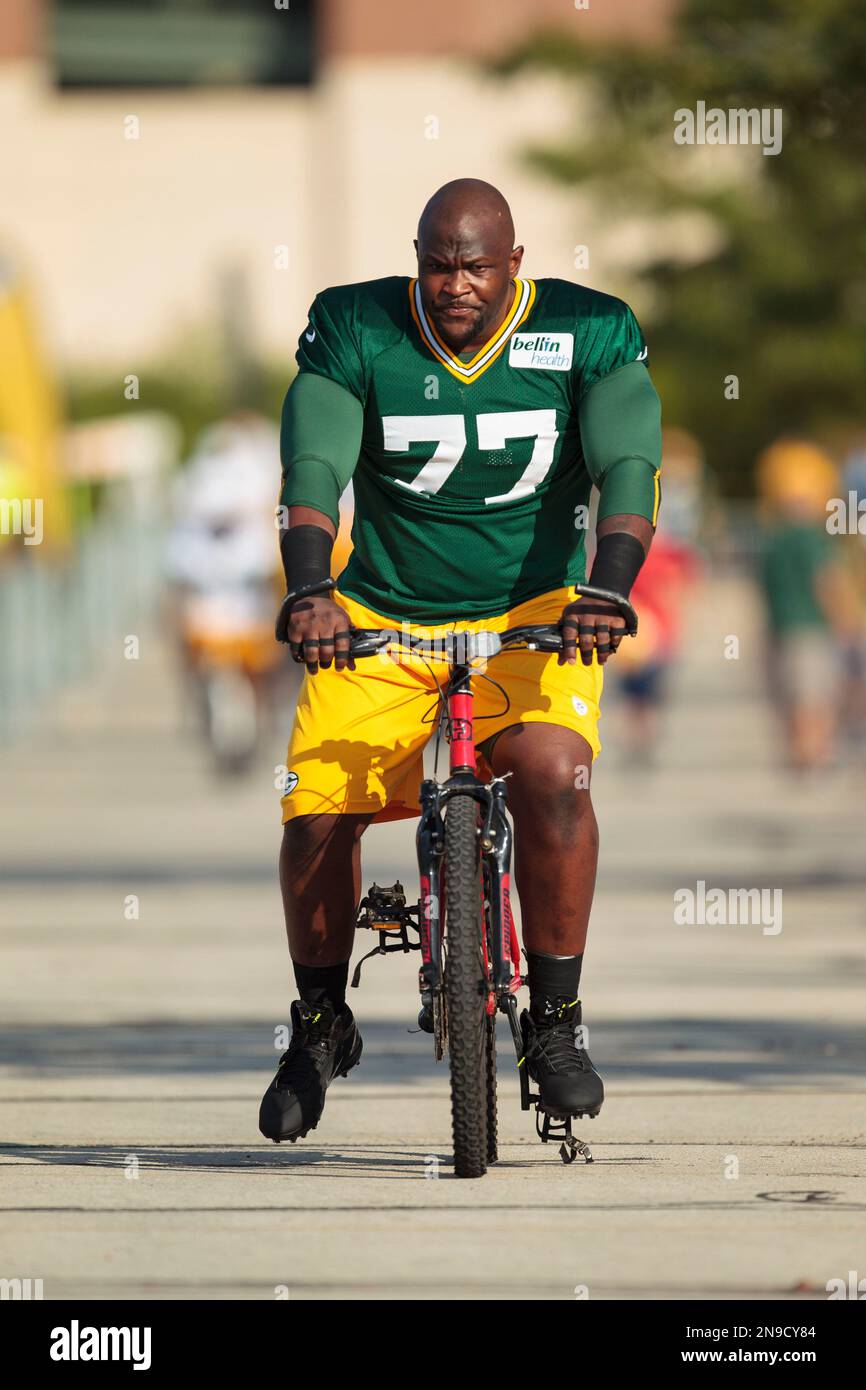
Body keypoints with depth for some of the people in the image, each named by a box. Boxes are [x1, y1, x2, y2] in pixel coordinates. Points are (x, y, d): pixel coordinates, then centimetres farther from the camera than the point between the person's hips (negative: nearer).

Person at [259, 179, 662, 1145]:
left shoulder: (589, 334, -7)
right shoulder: (354, 332, -7)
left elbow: (627, 468, -17)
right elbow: (313, 469, -17)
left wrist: (607, 593, -34)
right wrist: (307, 591, -34)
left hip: (535, 618, -1)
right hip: (379, 620, 1)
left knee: (552, 769, -30)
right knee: (318, 808, -15)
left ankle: (555, 1021, -15)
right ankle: (320, 1025, 12)